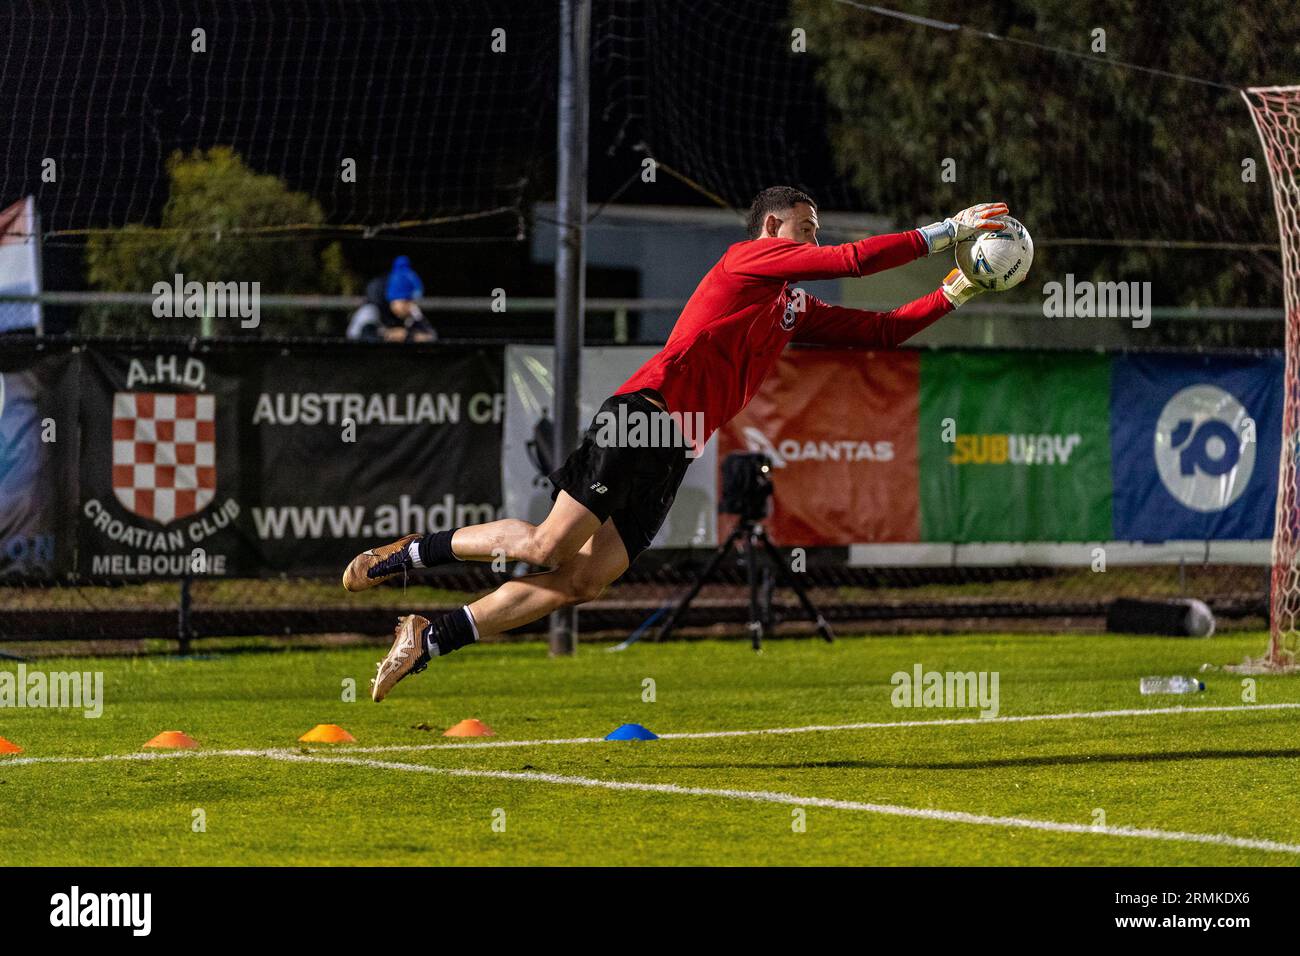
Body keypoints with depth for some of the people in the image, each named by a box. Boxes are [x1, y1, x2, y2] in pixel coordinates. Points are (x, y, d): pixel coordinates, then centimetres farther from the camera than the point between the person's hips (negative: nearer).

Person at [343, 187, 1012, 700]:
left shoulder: (798, 312, 24)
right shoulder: (750, 257, 0)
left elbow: (881, 331, 26)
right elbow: (854, 259, -9)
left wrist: (952, 295, 16)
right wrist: (946, 232, -5)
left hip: (676, 453, 9)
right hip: (644, 411, -8)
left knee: (584, 583, -3)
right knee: (548, 549, -17)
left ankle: (426, 641, -1)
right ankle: (408, 555, 0)